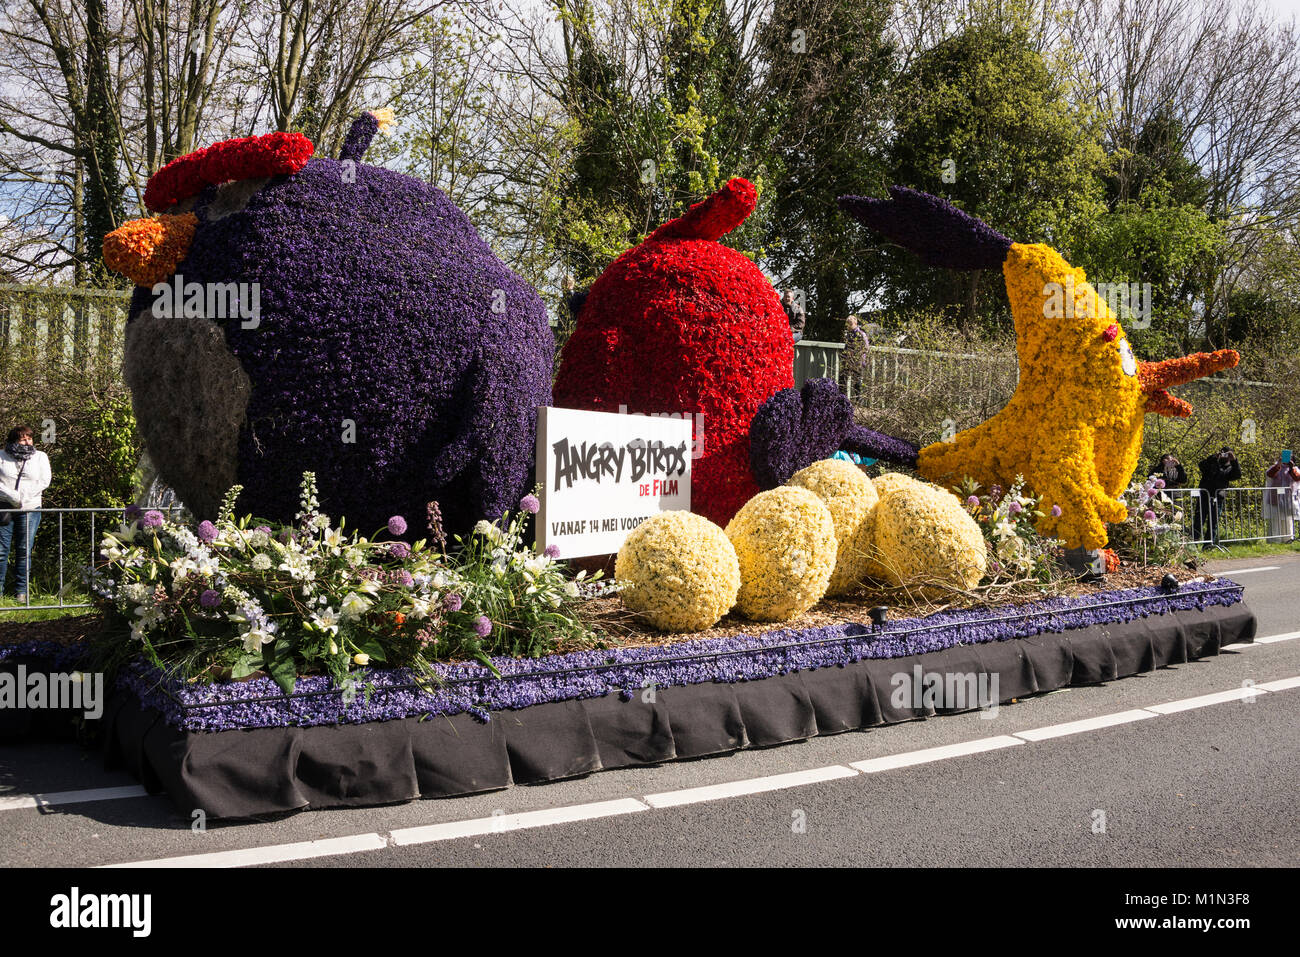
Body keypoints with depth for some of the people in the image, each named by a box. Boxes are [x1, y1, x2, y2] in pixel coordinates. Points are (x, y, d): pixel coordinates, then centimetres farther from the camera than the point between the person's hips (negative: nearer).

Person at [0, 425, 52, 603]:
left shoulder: (40, 457, 10)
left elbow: (44, 482, 1)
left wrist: (23, 497, -9)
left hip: (30, 508, 0)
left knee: (24, 551, 1)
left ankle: (21, 591, 7)